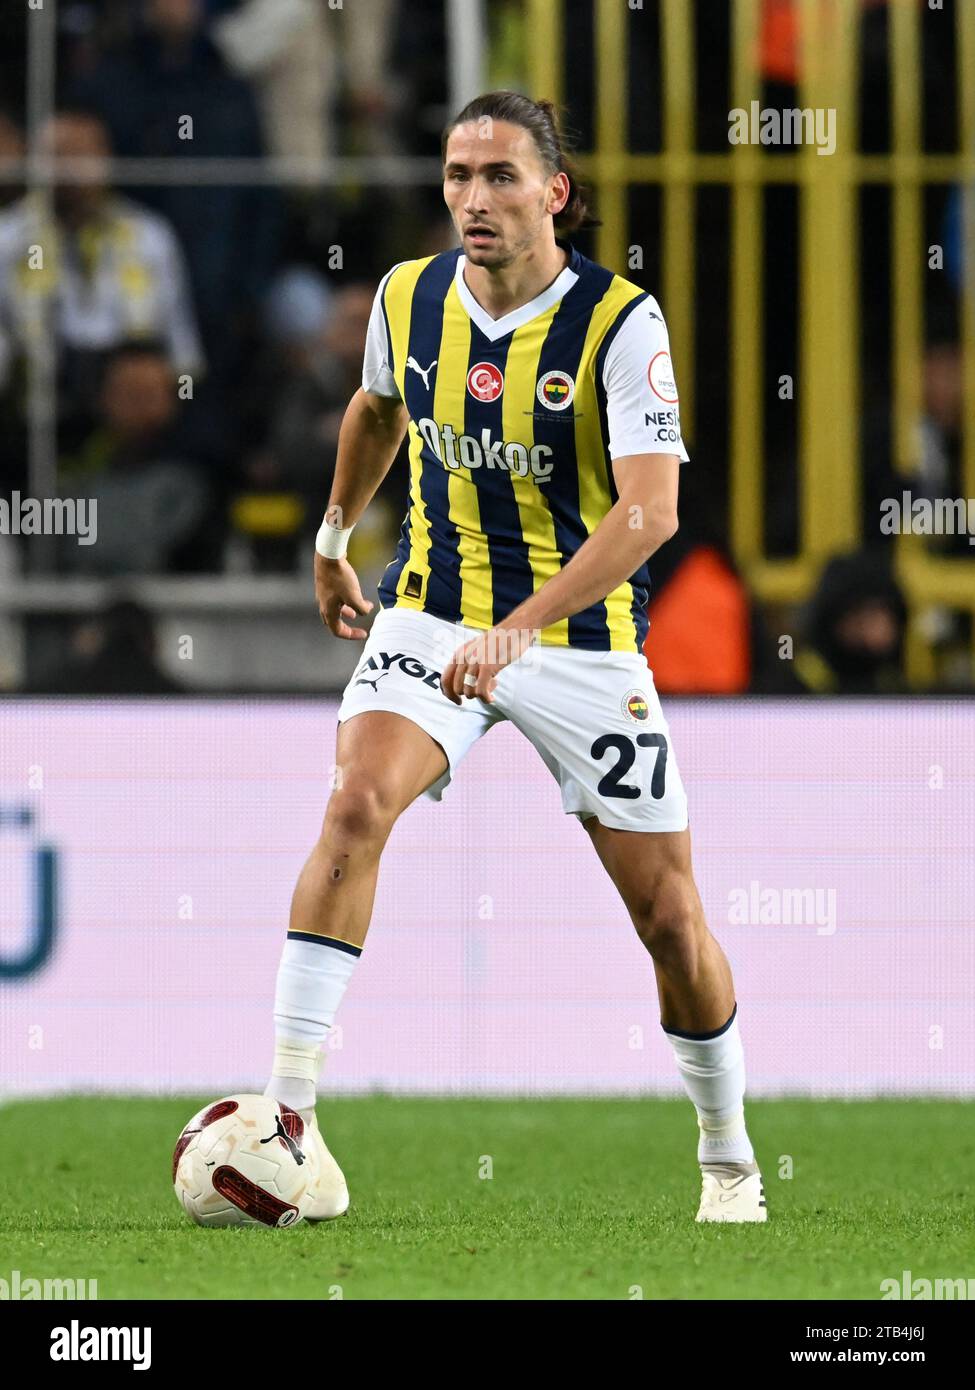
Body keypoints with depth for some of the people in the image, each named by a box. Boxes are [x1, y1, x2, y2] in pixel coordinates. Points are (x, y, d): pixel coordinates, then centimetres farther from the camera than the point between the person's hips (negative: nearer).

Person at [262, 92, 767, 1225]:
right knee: (357, 803, -26)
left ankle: (729, 1160, 25)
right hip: (432, 615, 2)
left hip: (584, 637, -2)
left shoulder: (619, 323, -16)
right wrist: (334, 535, 31)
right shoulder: (408, 298, -3)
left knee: (668, 916, 1)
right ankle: (288, 1120, -30)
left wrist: (519, 625, -38)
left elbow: (649, 509, -27)